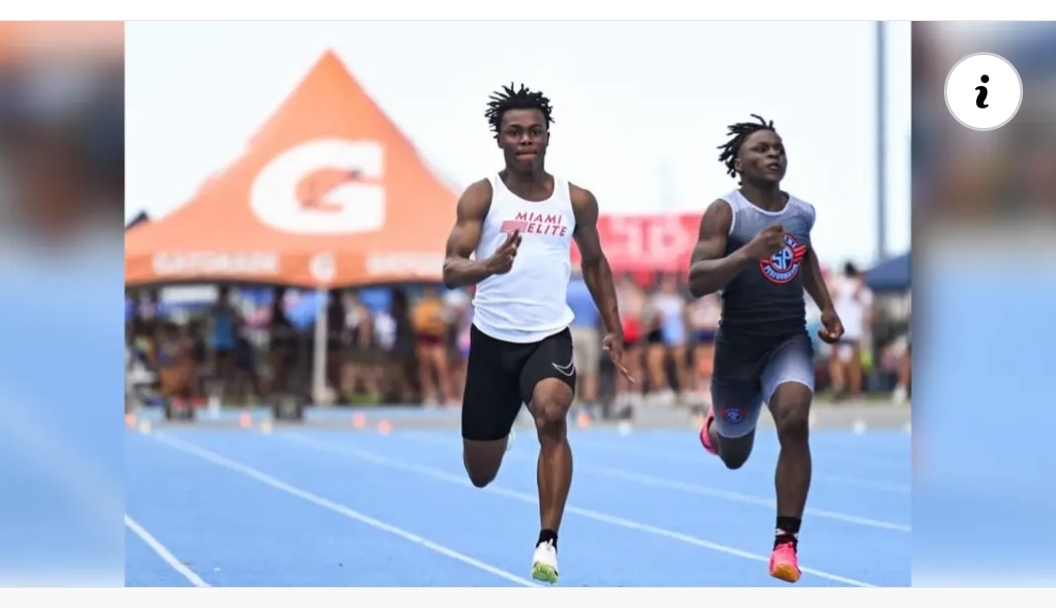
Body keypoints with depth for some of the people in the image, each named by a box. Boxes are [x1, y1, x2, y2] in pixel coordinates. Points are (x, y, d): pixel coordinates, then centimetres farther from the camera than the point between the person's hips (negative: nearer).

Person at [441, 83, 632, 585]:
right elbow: (450, 270, -14)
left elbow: (594, 263, 19)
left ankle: (548, 544, -27)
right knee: (481, 474, 10)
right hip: (492, 339, 0)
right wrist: (488, 265, -35)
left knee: (552, 415, -33)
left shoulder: (577, 201, 3)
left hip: (550, 337, 0)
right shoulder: (482, 196, -5)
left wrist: (613, 328, 14)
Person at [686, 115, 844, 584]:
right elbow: (696, 282, -24)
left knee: (794, 421, -28)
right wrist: (749, 251, -37)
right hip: (739, 344, -2)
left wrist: (826, 307, 16)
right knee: (733, 456, 17)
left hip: (790, 340, 2)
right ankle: (715, 426, 58)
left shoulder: (803, 212, 3)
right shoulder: (724, 212, -13)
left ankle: (787, 543, -22)